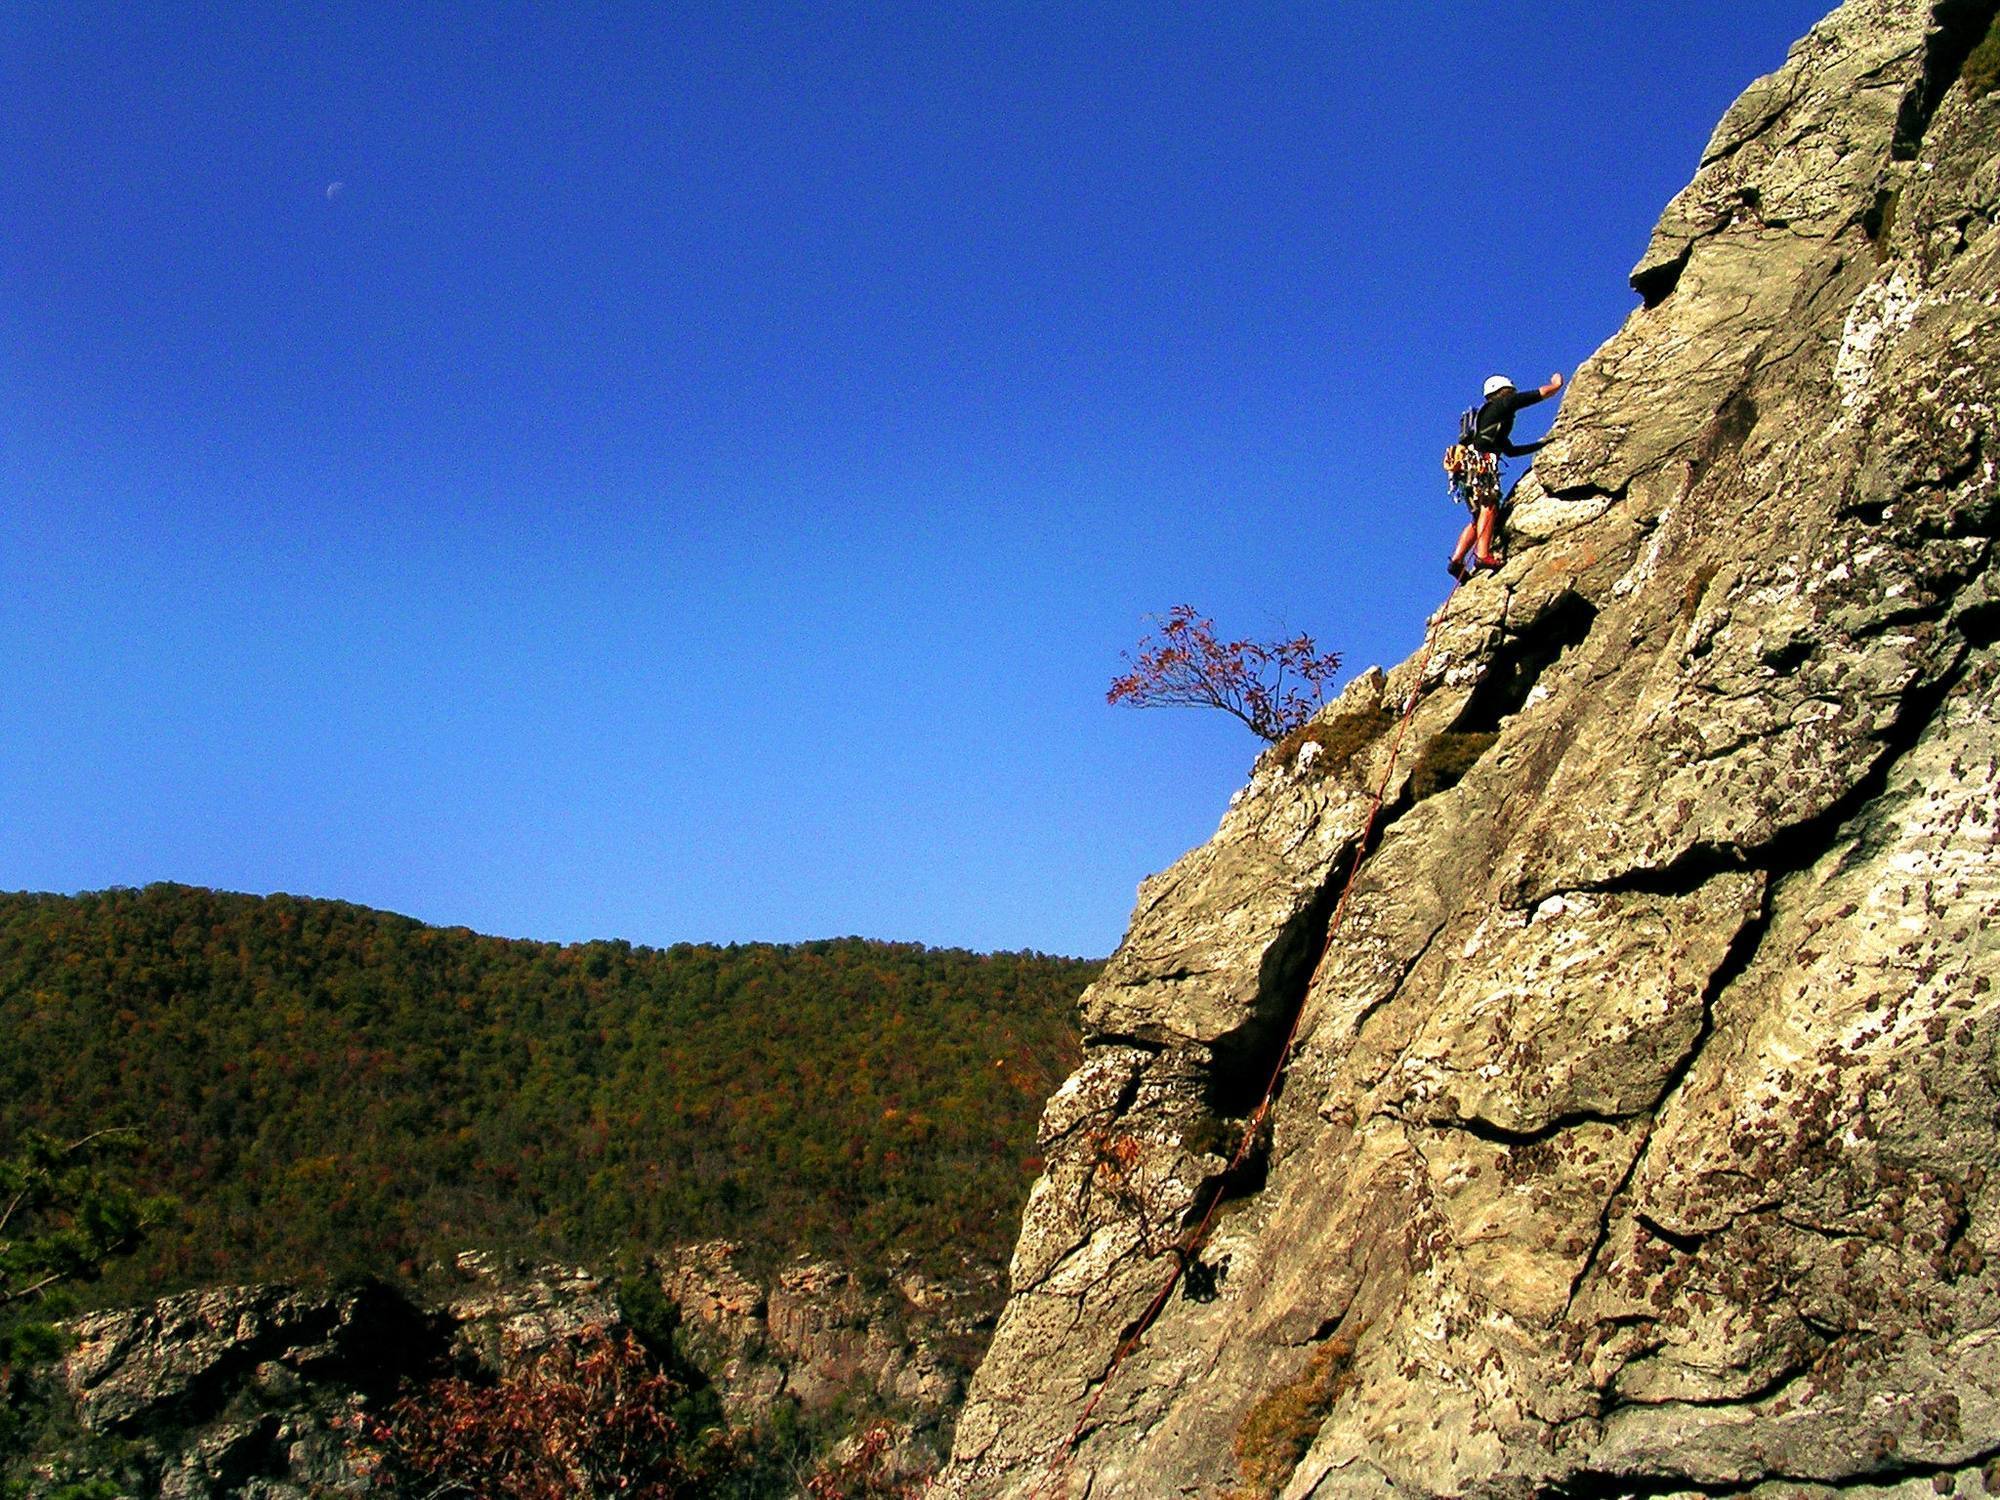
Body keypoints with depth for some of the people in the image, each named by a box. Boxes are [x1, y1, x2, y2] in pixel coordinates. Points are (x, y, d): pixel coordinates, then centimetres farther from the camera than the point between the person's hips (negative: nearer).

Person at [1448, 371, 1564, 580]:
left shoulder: (1486, 415, 36)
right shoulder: (1502, 404, 12)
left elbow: (1510, 451, 43)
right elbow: (1541, 393, 14)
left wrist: (1540, 444, 43)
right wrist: (1556, 384, 34)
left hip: (1469, 468, 9)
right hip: (1481, 462, -9)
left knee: (1479, 516, 7)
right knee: (1489, 505, -21)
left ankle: (1457, 560, -6)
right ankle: (1483, 554, -36)